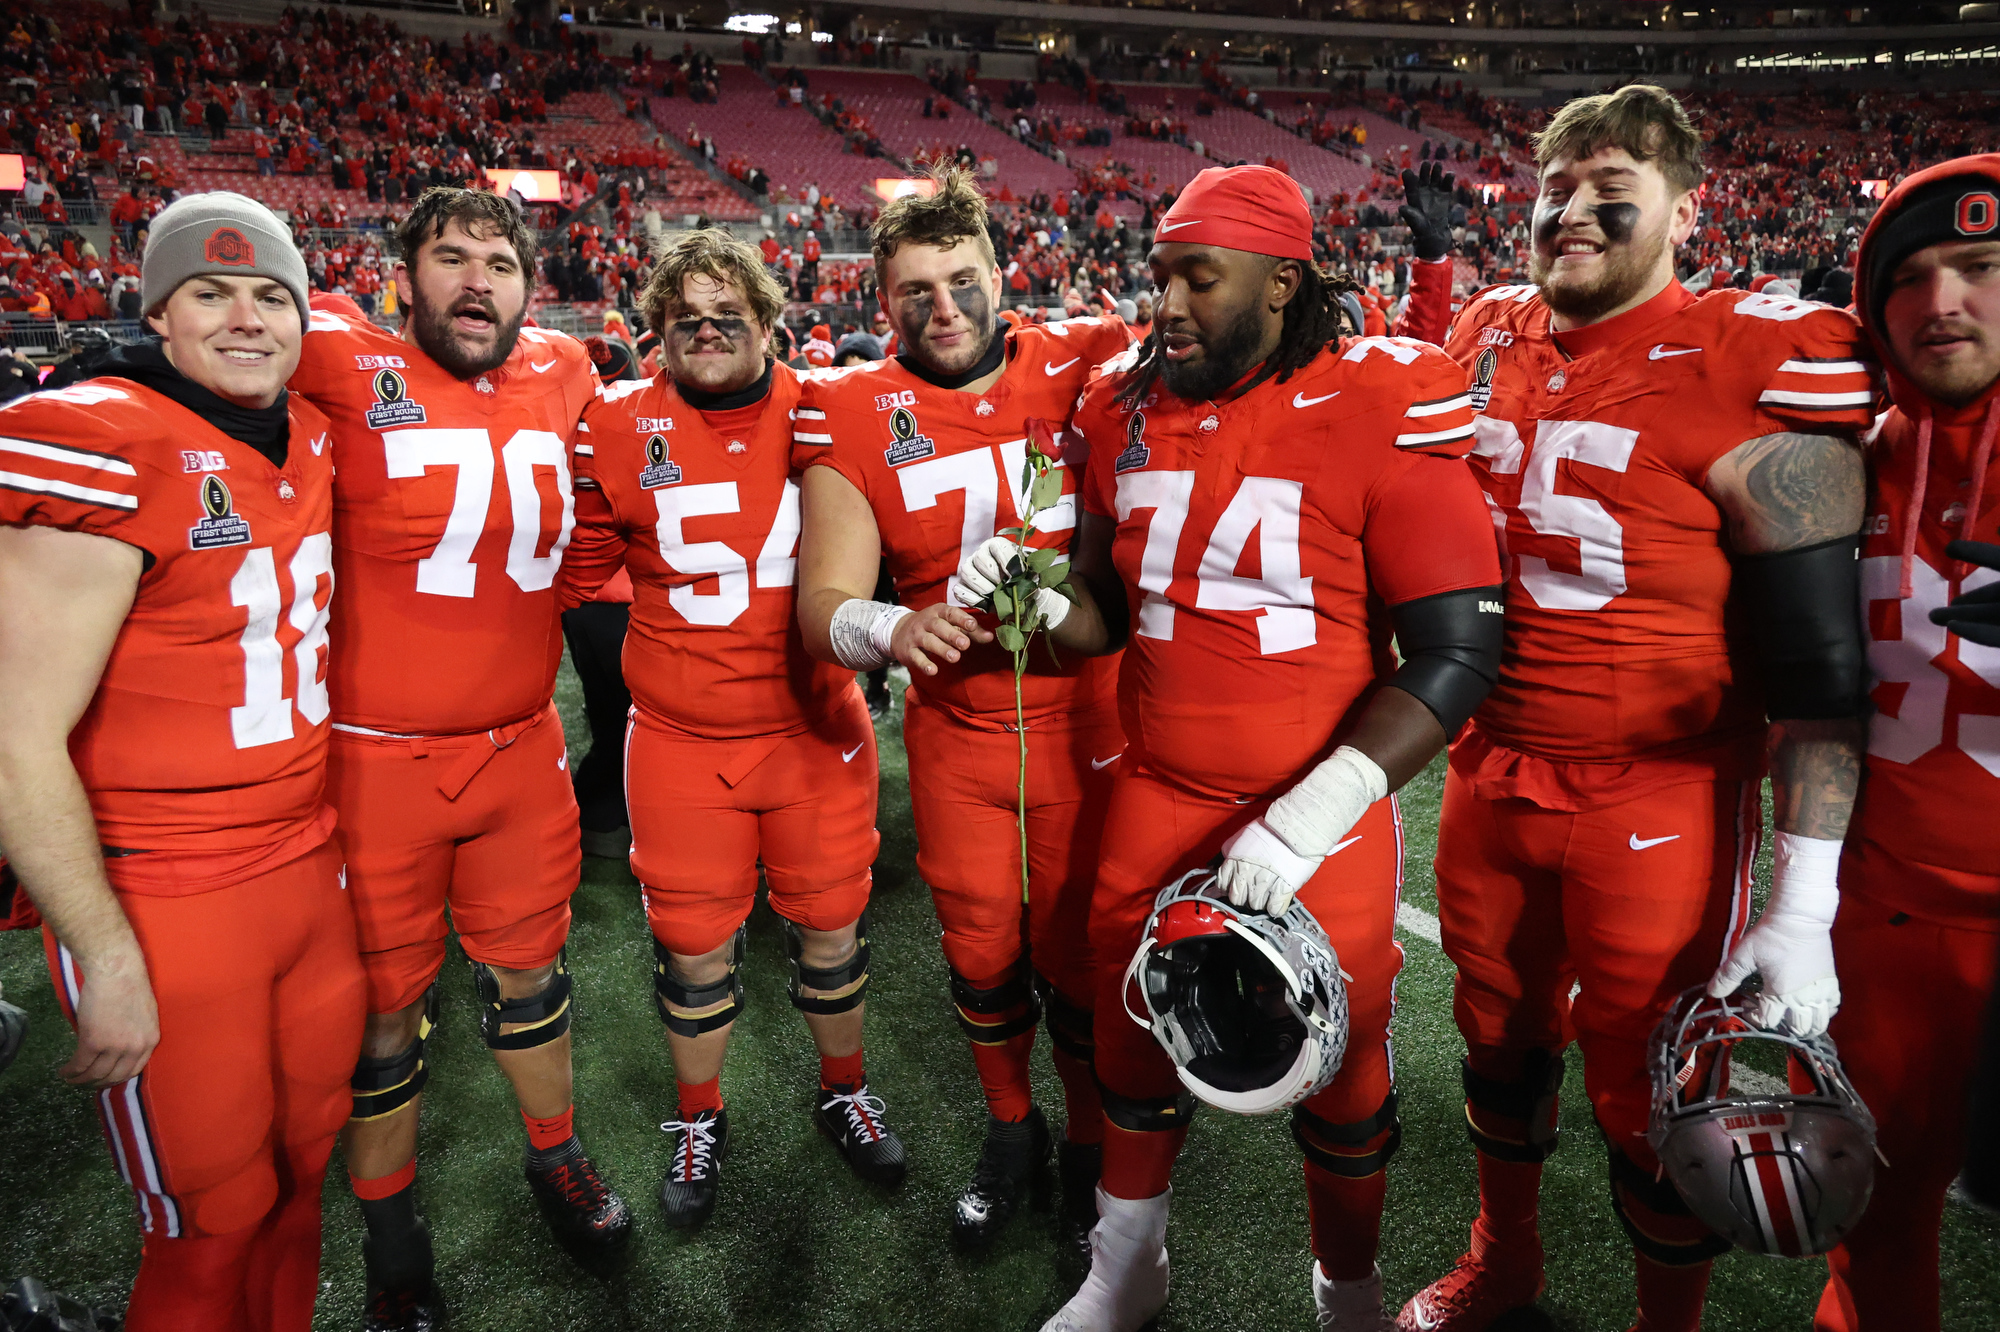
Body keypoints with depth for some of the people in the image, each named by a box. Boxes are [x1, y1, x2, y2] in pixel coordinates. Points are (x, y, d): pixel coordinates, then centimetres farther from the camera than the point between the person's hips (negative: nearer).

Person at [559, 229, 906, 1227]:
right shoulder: (619, 430, -4)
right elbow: (572, 573, 5)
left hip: (813, 727, 1)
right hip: (681, 741, 0)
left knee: (830, 924, 14)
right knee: (694, 942, 11)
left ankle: (844, 1093, 41)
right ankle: (699, 1122, 37)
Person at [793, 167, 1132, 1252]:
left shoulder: (1089, 368, -5)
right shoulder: (855, 419, -6)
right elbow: (824, 604, -10)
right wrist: (894, 629, -31)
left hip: (1089, 716, 0)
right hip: (958, 734, 1)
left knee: (1082, 955, 9)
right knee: (981, 953, 14)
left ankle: (1092, 1149, 35)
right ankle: (1009, 1129, 41)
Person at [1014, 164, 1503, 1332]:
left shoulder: (1382, 408, -14)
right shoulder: (1128, 410, 2)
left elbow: (1457, 651, -16)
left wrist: (1306, 820, -22)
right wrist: (1031, 600, -10)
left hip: (1323, 816, -4)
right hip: (1156, 803, 4)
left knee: (1340, 1064, 14)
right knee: (1137, 1042, 18)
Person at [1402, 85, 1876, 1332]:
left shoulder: (1758, 371, -13)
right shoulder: (1489, 341, 5)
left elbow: (1816, 660, -14)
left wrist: (1804, 903, -18)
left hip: (1659, 804, -5)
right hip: (1491, 777, 5)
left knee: (1649, 1096, 9)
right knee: (1501, 1033, 21)